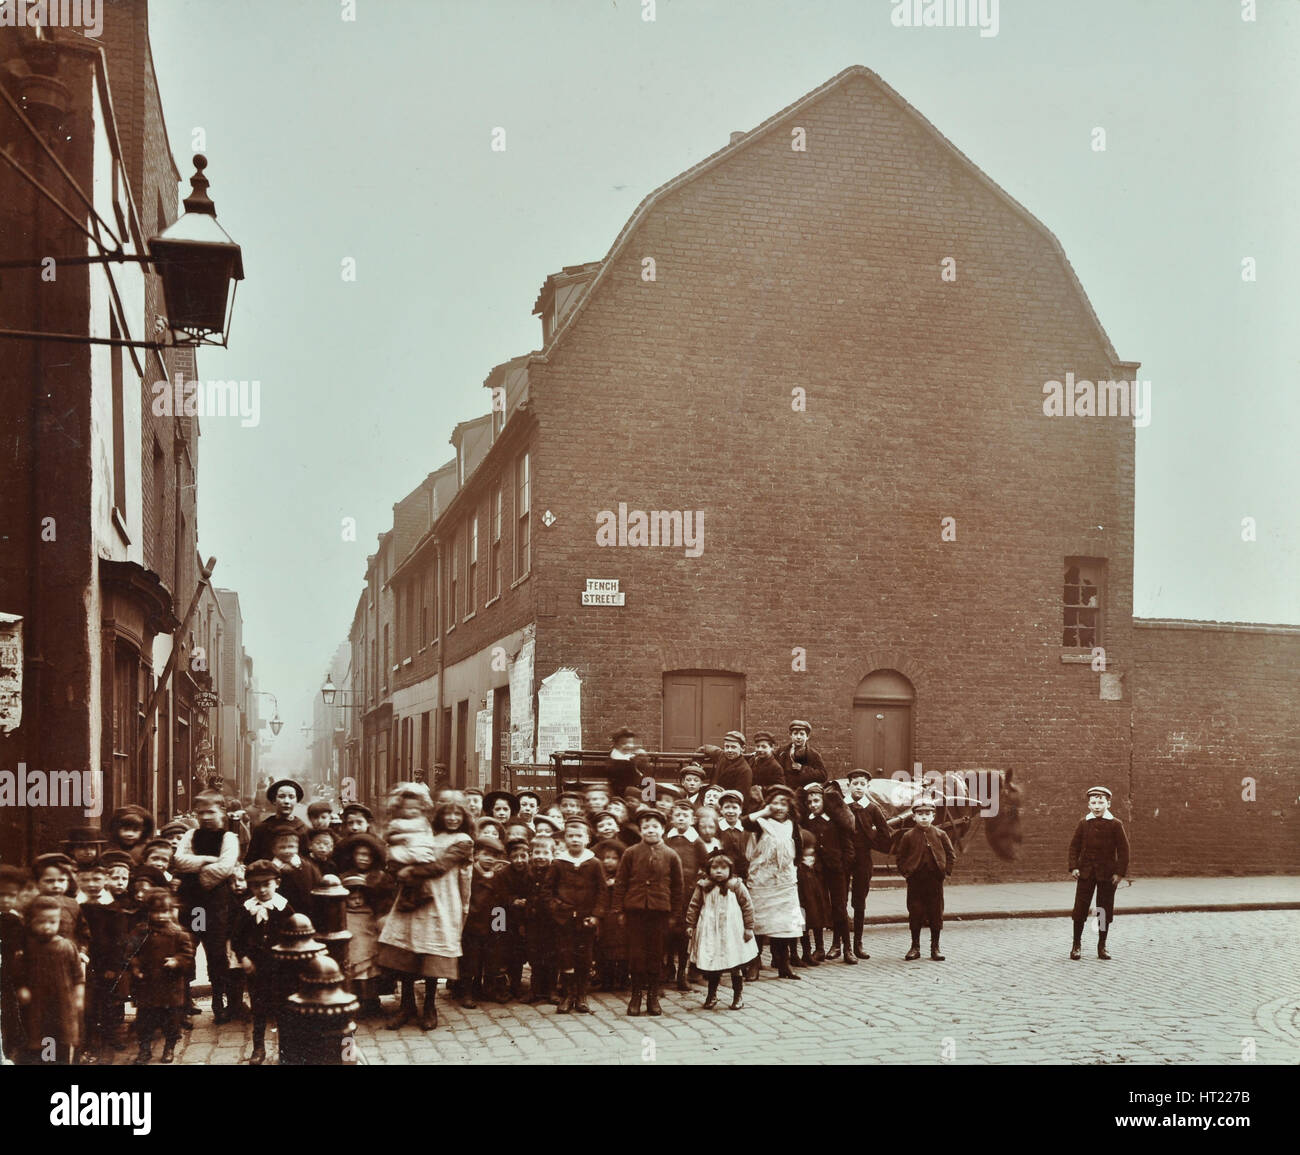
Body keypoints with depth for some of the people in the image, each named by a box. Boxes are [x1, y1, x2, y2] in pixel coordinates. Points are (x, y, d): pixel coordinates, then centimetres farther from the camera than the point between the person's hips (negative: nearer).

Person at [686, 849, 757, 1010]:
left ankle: (738, 996, 19)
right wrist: (690, 925, 1)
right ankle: (712, 995, 23)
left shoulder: (736, 886, -3)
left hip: (733, 934, -1)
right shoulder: (702, 887, 0)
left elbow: (747, 906, 1)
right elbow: (693, 906, 6)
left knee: (736, 966, 5)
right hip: (710, 933, 1)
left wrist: (749, 927, -1)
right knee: (711, 969, 6)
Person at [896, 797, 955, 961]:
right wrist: (905, 872, -4)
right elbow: (900, 856, 7)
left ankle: (935, 948, 13)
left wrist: (946, 870, -1)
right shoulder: (908, 836, 1)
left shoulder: (940, 835, 3)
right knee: (915, 913, 2)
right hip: (915, 881, -1)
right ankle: (915, 947, 12)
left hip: (935, 880, 1)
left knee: (936, 914, 4)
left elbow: (951, 854, 9)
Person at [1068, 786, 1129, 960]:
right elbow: (1074, 845, 6)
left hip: (1107, 874, -1)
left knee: (1105, 910, 5)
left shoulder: (1116, 824, -3)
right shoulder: (1083, 823, 2)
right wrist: (1074, 867, -4)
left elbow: (1123, 849, -2)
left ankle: (1102, 946, 16)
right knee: (1080, 908, 0)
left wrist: (1120, 872, -7)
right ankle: (1076, 945, 11)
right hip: (1085, 872, 1)